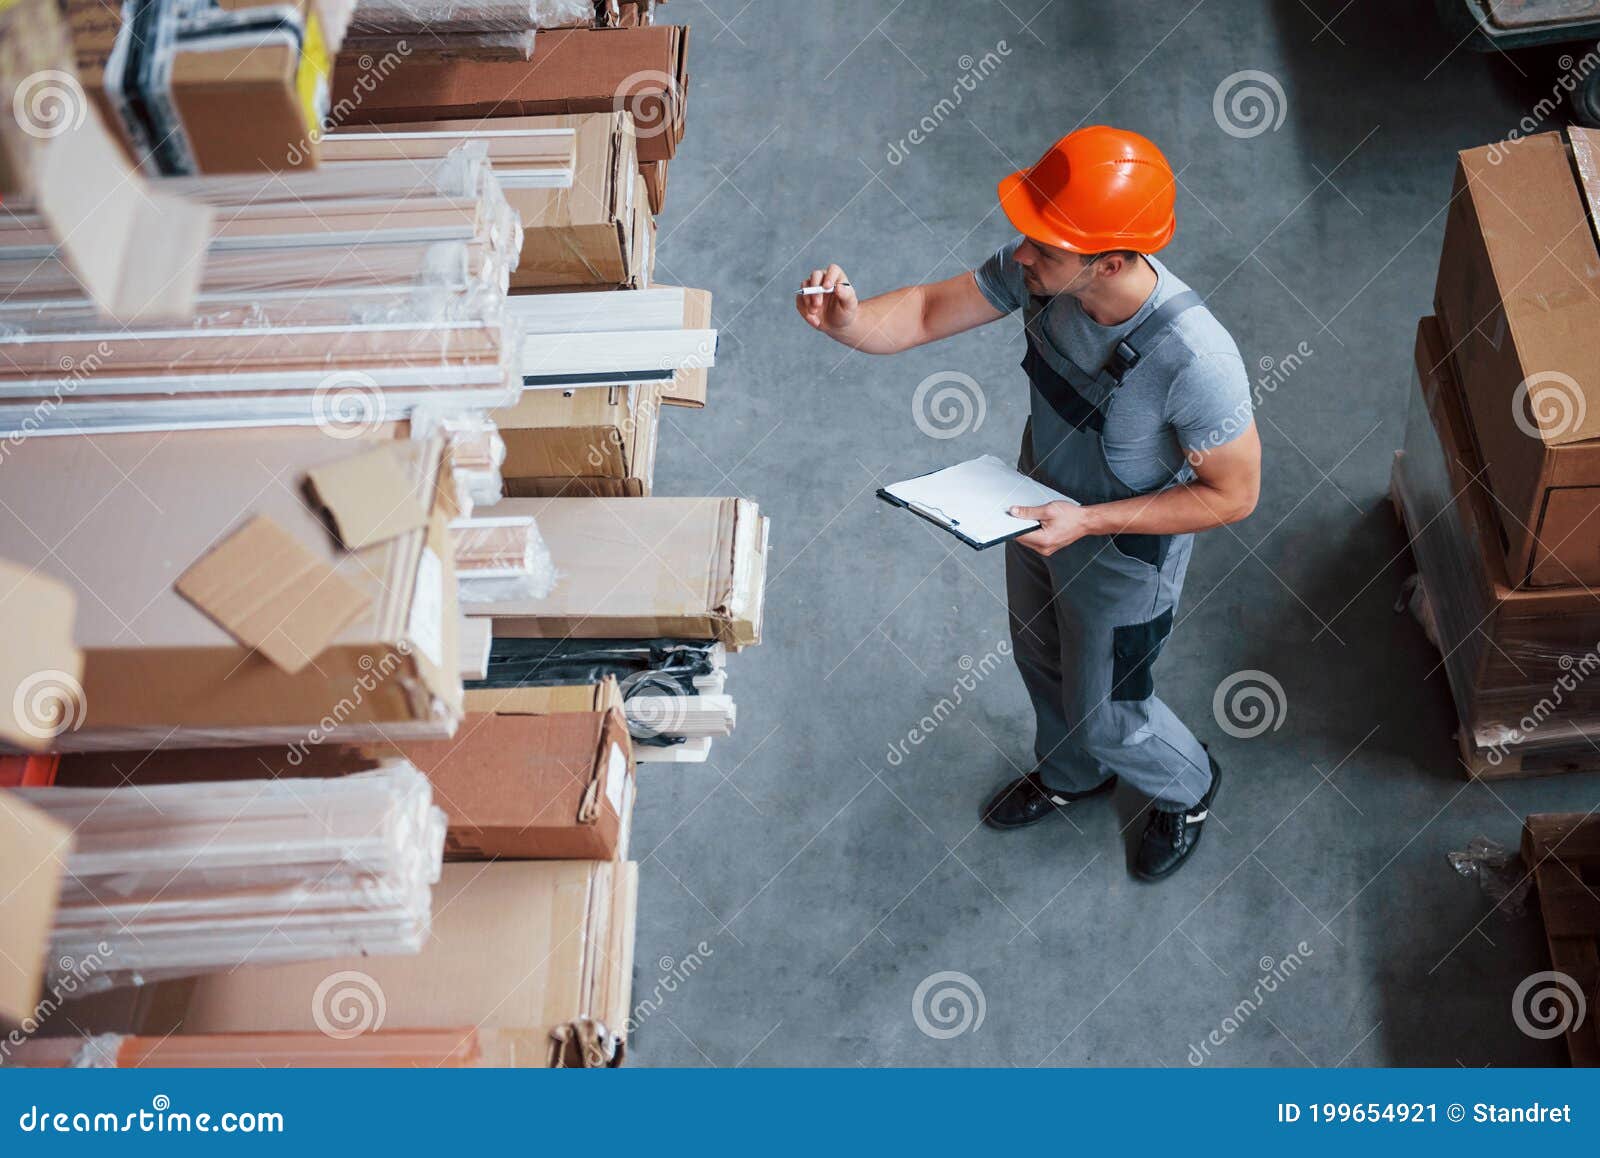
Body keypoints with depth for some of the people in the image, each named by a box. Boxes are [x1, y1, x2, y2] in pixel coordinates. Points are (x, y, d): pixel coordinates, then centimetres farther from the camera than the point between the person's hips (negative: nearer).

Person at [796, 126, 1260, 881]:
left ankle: (1186, 790, 55)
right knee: (1041, 659, 31)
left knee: (1105, 716, 19)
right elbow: (931, 312, -13)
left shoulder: (1194, 360, -42)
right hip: (1039, 508, 6)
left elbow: (1233, 495, -28)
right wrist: (847, 320, -34)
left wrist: (1087, 523, -32)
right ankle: (1071, 775, 64)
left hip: (1124, 554, -6)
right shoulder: (1039, 272, -25)